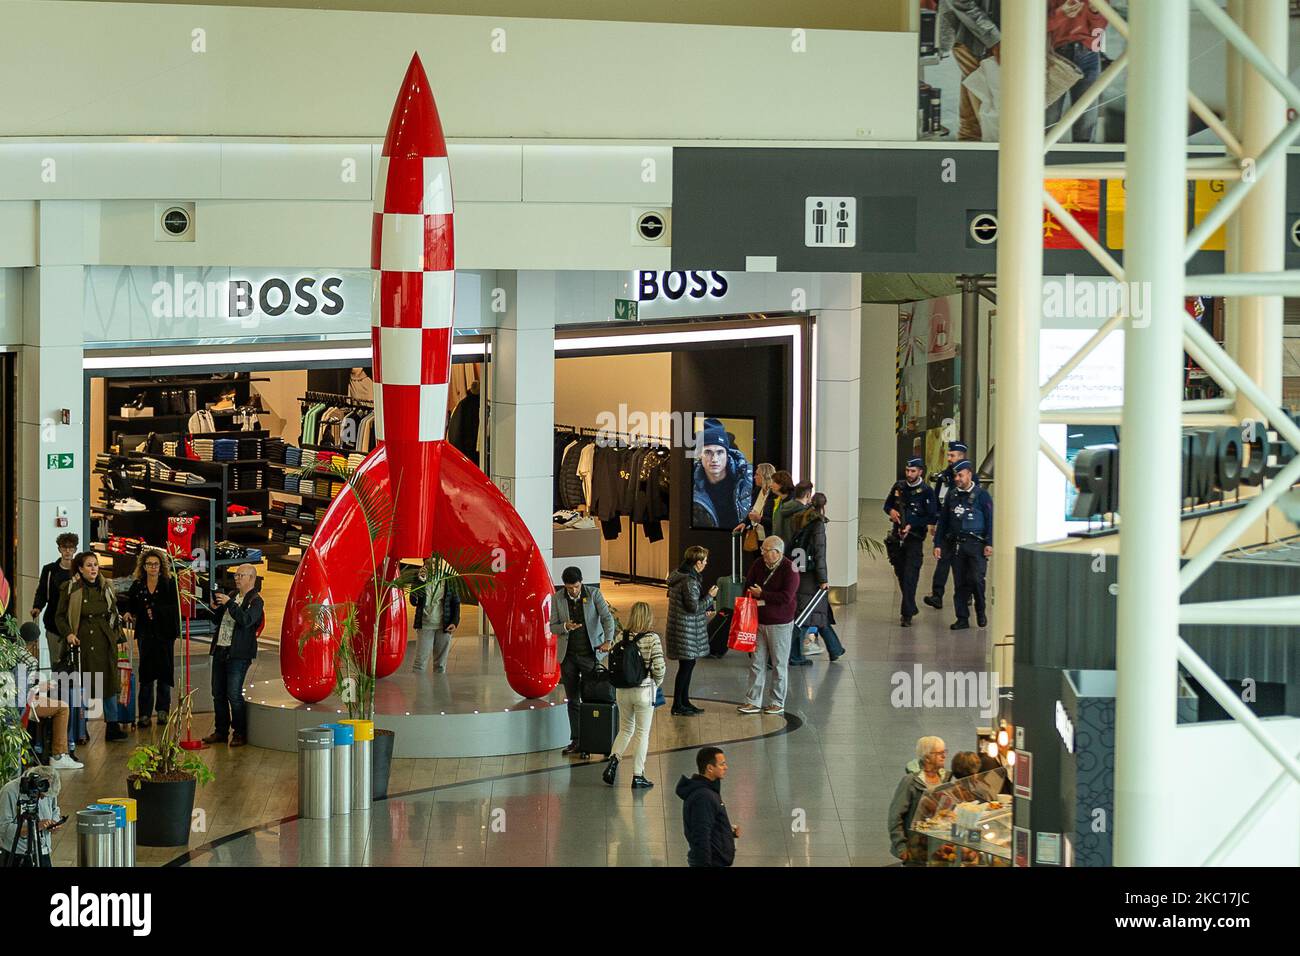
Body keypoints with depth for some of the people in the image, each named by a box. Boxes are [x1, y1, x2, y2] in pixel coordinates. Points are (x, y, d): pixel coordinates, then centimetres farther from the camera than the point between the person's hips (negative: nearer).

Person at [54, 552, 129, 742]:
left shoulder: (105, 587, 11)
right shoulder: (70, 589, -1)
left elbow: (113, 612, 23)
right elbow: (60, 617, 2)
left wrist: (117, 635, 16)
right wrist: (68, 634, -13)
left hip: (104, 643, 4)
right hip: (82, 642, -4)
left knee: (109, 683, 1)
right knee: (82, 686, -3)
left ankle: (112, 726, 6)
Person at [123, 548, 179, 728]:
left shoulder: (169, 584, -2)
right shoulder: (137, 586, 8)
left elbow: (175, 608, -9)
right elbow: (131, 605, 17)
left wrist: (155, 611, -17)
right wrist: (129, 614, -4)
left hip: (164, 633, -2)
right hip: (145, 634, 2)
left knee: (164, 672, 2)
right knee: (145, 674, -1)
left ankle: (163, 710, 12)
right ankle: (145, 714, -1)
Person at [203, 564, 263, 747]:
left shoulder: (255, 601, -5)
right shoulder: (232, 595, 18)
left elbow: (246, 620, -23)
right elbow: (216, 621, 23)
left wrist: (229, 603, -21)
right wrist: (216, 608, 3)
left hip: (238, 654, -8)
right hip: (220, 650, 8)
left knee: (234, 695, -10)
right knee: (218, 693, 9)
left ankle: (240, 733, 0)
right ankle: (221, 731, 18)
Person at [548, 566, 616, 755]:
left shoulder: (594, 594, -7)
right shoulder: (558, 600, 0)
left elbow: (607, 618, -15)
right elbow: (553, 627, 4)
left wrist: (608, 640, -31)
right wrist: (565, 627, -20)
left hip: (591, 654, -3)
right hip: (569, 656, 3)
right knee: (573, 700, 6)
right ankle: (575, 741, 11)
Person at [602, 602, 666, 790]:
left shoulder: (622, 637, -3)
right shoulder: (652, 638, -13)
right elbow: (659, 667, -15)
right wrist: (656, 683, 4)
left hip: (622, 690, 4)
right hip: (644, 690, -3)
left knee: (625, 729, 20)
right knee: (642, 733, 8)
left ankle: (614, 759, -2)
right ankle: (638, 776, 11)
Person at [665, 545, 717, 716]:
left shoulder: (678, 576, 10)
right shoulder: (690, 581, -22)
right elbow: (694, 607, -22)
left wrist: (705, 609, 14)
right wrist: (710, 596, -9)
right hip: (687, 630, -10)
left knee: (689, 664, 17)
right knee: (686, 666, -3)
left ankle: (684, 701, 25)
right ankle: (677, 706, 4)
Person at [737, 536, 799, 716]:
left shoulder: (789, 570, -15)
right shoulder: (759, 565, 3)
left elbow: (786, 597, -22)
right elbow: (748, 587, 9)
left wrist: (762, 595, -16)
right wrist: (754, 599, -10)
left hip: (780, 624, -6)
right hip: (759, 621, 6)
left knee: (779, 664, 5)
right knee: (756, 662, 7)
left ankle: (778, 703, 15)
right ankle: (753, 701, 12)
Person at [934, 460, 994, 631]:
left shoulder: (981, 495, -1)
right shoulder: (952, 495, 12)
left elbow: (990, 520, -2)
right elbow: (943, 520, 17)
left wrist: (989, 544, -10)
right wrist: (938, 543, 11)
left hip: (976, 545, -4)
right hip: (956, 544, 4)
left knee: (976, 579, -14)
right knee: (960, 583, 4)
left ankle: (980, 611, 8)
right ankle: (962, 618, 9)